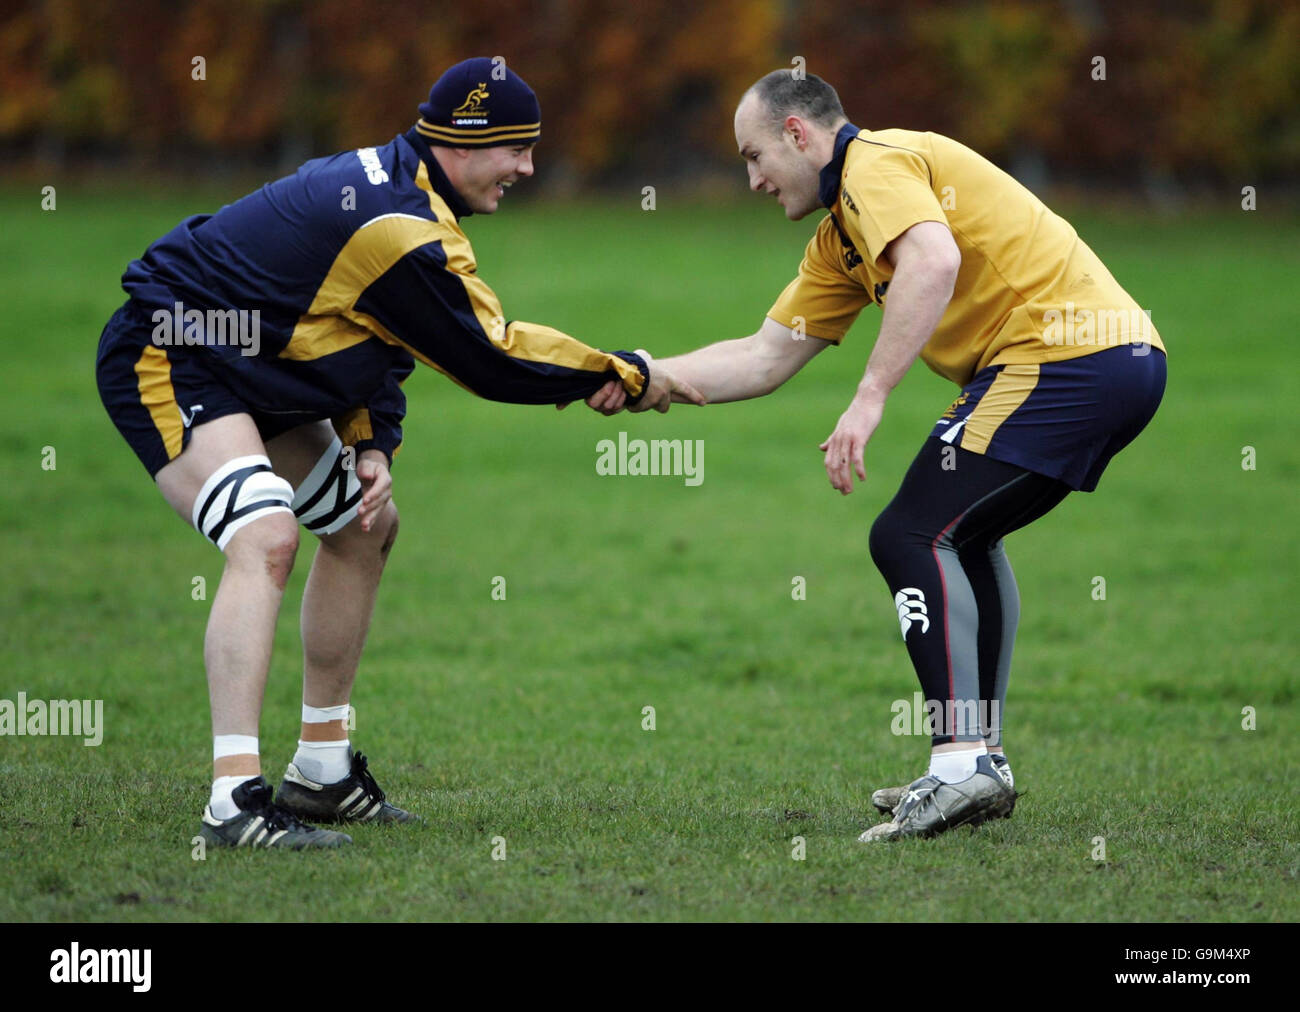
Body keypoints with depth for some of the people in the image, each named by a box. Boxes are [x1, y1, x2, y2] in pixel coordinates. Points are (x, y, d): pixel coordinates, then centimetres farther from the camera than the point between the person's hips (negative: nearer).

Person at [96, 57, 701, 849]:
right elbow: (490, 357, -20)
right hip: (164, 361, -12)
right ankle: (236, 801, -35)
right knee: (266, 539, -30)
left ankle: (321, 770, 25)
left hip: (246, 369, 12)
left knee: (367, 524, 19)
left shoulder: (391, 185, 6)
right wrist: (626, 377, -8)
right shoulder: (401, 232, -26)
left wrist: (373, 444, -2)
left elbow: (376, 337, 13)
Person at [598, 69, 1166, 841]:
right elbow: (766, 357, 26)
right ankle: (984, 759, 24)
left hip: (1065, 351, -11)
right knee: (964, 538, 25)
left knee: (913, 537, -12)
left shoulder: (875, 164, -7)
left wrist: (870, 399, -28)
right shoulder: (838, 241, 24)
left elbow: (934, 261, -27)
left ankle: (961, 760, -18)